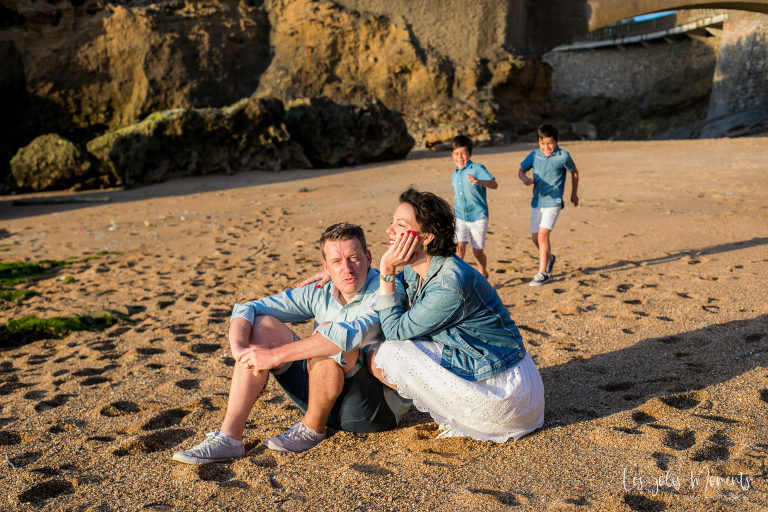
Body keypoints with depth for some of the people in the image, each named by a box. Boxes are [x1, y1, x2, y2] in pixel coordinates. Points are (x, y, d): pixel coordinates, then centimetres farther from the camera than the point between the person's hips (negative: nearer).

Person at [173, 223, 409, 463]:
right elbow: (245, 310, -1)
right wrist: (240, 350, -23)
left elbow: (350, 333, -39)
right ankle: (229, 437, -13)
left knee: (329, 333, -31)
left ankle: (312, 429, -8)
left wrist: (275, 355, -37)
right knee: (263, 325, -8)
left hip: (378, 405, -6)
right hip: (328, 398, 6)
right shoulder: (320, 293, 0)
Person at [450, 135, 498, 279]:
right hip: (460, 217, 4)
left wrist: (479, 181, -42)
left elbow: (494, 184, -23)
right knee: (459, 246, -15)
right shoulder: (454, 175, 9)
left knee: (478, 251, 7)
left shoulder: (477, 169, -10)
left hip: (478, 216, -4)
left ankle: (483, 274, 34)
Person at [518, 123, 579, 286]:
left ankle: (542, 273, -5)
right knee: (535, 237, 10)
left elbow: (574, 173, 8)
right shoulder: (534, 155, 2)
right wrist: (525, 178, -12)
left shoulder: (563, 156, -7)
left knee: (543, 235, -14)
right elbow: (520, 170, 12)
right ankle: (549, 258, 40)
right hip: (537, 201, 5)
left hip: (553, 201, -5)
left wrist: (574, 194, 17)